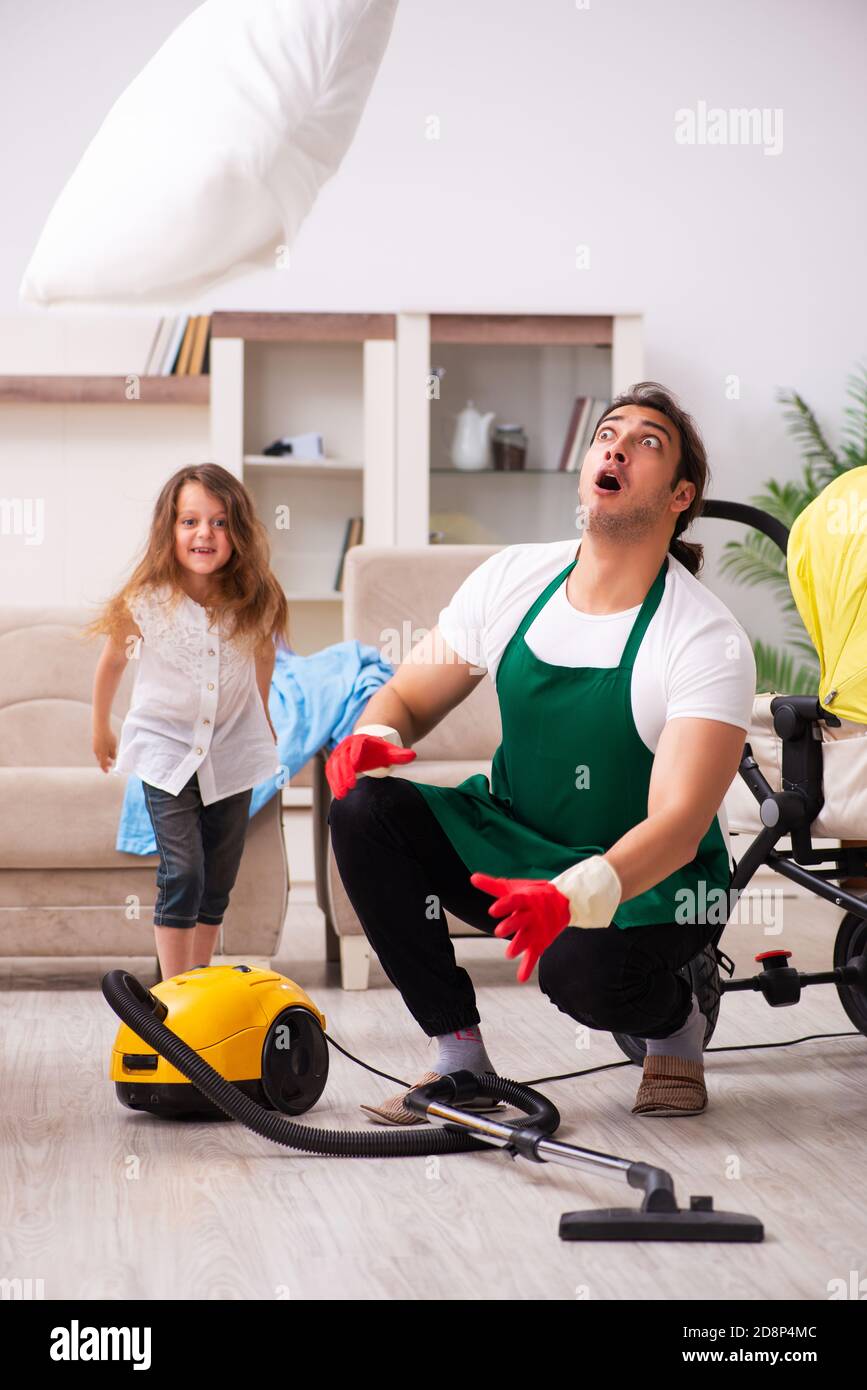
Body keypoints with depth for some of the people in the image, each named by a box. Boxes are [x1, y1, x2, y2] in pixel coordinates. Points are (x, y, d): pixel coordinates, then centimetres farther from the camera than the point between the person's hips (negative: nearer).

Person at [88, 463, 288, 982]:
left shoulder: (257, 599, -14)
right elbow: (113, 661, 1)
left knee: (219, 880, 9)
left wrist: (263, 717, 22)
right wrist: (101, 730, 14)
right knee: (182, 875, -12)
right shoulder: (147, 601, -19)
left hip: (233, 749, 3)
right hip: (167, 746, -3)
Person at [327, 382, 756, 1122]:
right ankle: (461, 1056, -8)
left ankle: (679, 1019, 2)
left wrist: (574, 897, -47)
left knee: (582, 968, -37)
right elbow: (406, 698, 4)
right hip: (514, 844, 5)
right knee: (364, 807, -19)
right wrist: (374, 737, -23)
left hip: (648, 879, -5)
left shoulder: (708, 640, -20)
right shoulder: (513, 578, -5)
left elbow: (678, 825, -28)